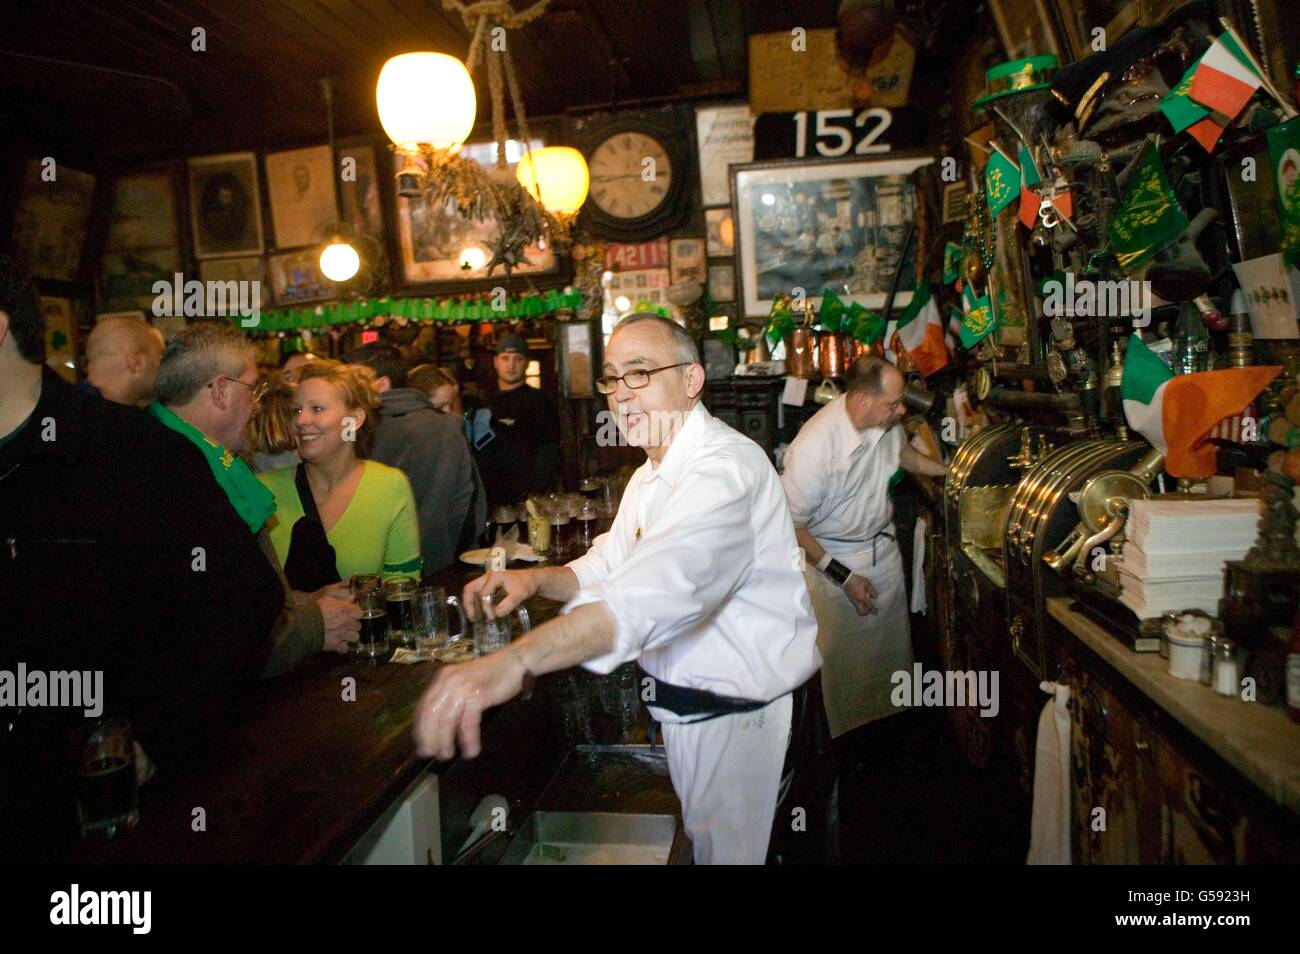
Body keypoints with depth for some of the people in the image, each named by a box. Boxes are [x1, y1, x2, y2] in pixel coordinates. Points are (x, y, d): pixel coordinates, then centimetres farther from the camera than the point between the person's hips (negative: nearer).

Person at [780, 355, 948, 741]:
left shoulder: (886, 419, -12)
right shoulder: (813, 447, -33)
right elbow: (792, 526, -23)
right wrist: (844, 576, -20)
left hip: (883, 546, 6)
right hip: (832, 558, -6)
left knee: (893, 646, 19)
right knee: (844, 657, 7)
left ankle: (894, 717, 42)